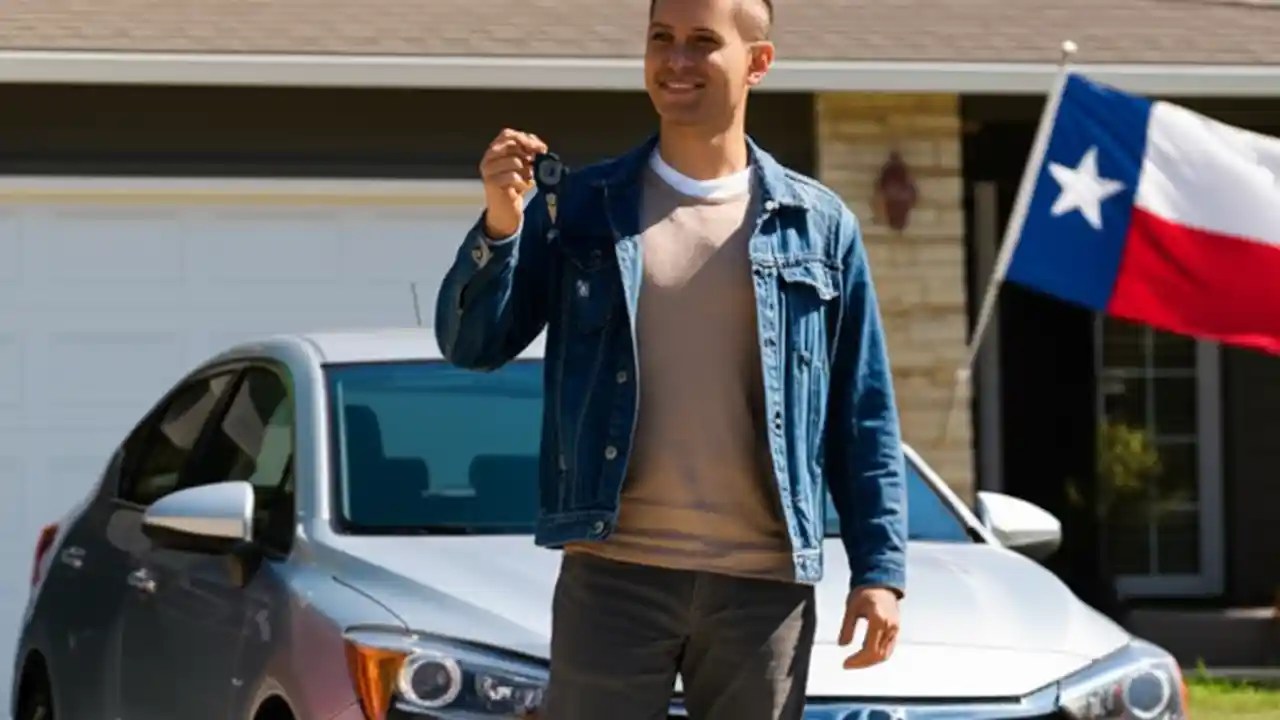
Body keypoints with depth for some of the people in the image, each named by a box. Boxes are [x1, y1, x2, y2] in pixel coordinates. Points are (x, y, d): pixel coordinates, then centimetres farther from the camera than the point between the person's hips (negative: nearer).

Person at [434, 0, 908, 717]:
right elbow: (472, 344, 2)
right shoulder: (581, 208, 7)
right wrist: (501, 224, -15)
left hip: (764, 583, 1)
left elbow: (864, 418, 8)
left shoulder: (819, 225, 6)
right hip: (614, 574, -1)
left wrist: (880, 569, 1)